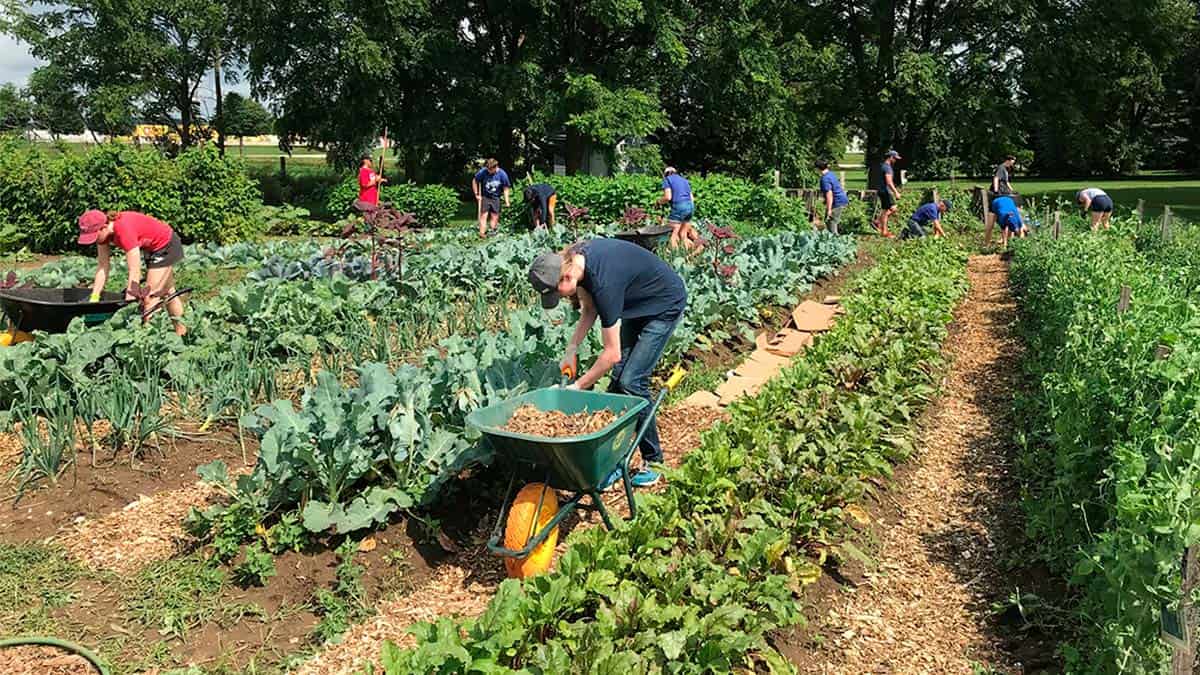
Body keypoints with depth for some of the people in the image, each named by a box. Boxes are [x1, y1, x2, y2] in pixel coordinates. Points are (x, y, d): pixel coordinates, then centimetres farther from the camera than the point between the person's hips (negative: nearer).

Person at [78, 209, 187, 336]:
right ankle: (182, 331, 32)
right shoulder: (104, 230, -14)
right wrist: (94, 298, -12)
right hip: (152, 248, 10)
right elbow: (102, 267, -9)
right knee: (167, 292, 20)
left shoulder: (124, 229, -37)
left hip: (166, 246, -10)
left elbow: (135, 272, -37)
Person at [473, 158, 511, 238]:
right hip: (485, 197, -1)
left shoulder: (502, 174, -14)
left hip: (496, 198, 1)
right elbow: (474, 181, -1)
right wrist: (477, 194, -2)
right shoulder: (483, 172, -16)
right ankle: (482, 234, -8)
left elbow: (506, 188, -3)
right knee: (483, 215, -8)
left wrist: (507, 201, -6)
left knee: (495, 216, 6)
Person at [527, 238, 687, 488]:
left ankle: (653, 460, 0)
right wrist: (571, 349, -5)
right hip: (635, 304, 8)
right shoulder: (573, 259, -13)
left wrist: (578, 387, -20)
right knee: (617, 378, 0)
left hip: (665, 305, -8)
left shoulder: (603, 282, -37)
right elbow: (590, 309, 5)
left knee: (631, 381, -14)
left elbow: (612, 354, -30)